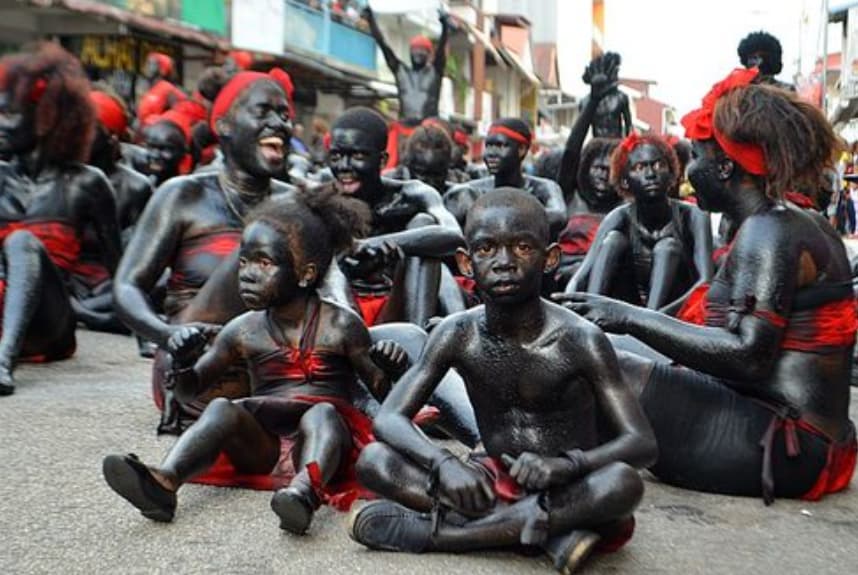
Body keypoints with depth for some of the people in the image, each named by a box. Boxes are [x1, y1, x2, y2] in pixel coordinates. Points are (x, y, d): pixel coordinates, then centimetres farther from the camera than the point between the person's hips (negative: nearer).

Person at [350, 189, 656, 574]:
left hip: (567, 493, -2)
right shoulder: (457, 335, -9)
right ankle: (552, 531, -24)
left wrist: (565, 465, -38)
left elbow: (642, 443, -19)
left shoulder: (580, 341, -17)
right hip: (496, 482, 3)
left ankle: (433, 532, -26)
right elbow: (388, 419, -12)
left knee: (623, 483, -36)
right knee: (373, 461, -18)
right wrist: (444, 464, -32)